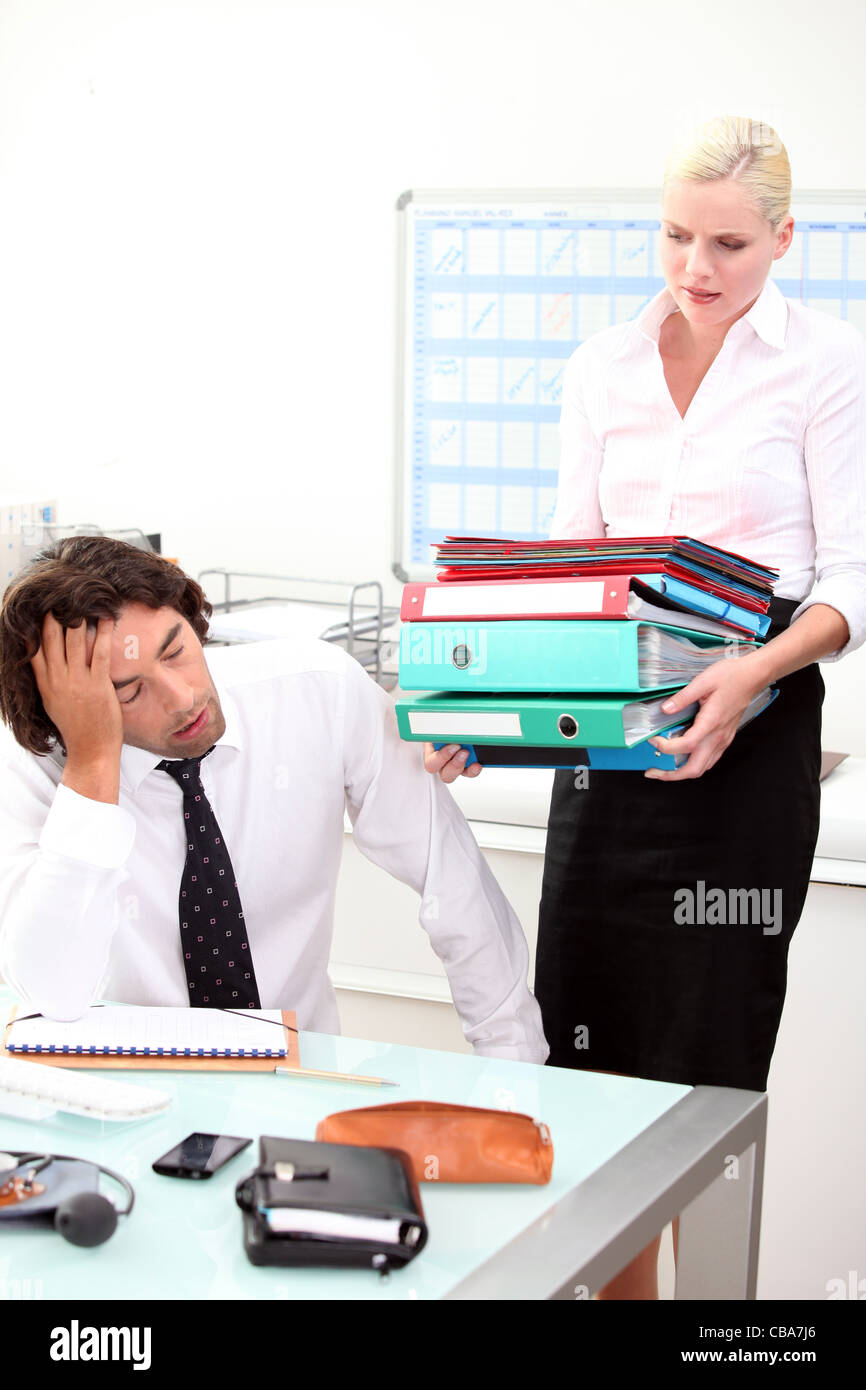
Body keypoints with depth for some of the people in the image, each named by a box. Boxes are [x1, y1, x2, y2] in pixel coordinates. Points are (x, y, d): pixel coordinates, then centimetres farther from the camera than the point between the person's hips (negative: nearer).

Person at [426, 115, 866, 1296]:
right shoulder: (601, 369, 10)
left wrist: (755, 671, -26)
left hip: (751, 719, -4)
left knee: (705, 1059, -1)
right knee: (587, 1031, 4)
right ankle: (617, 1279, 18)